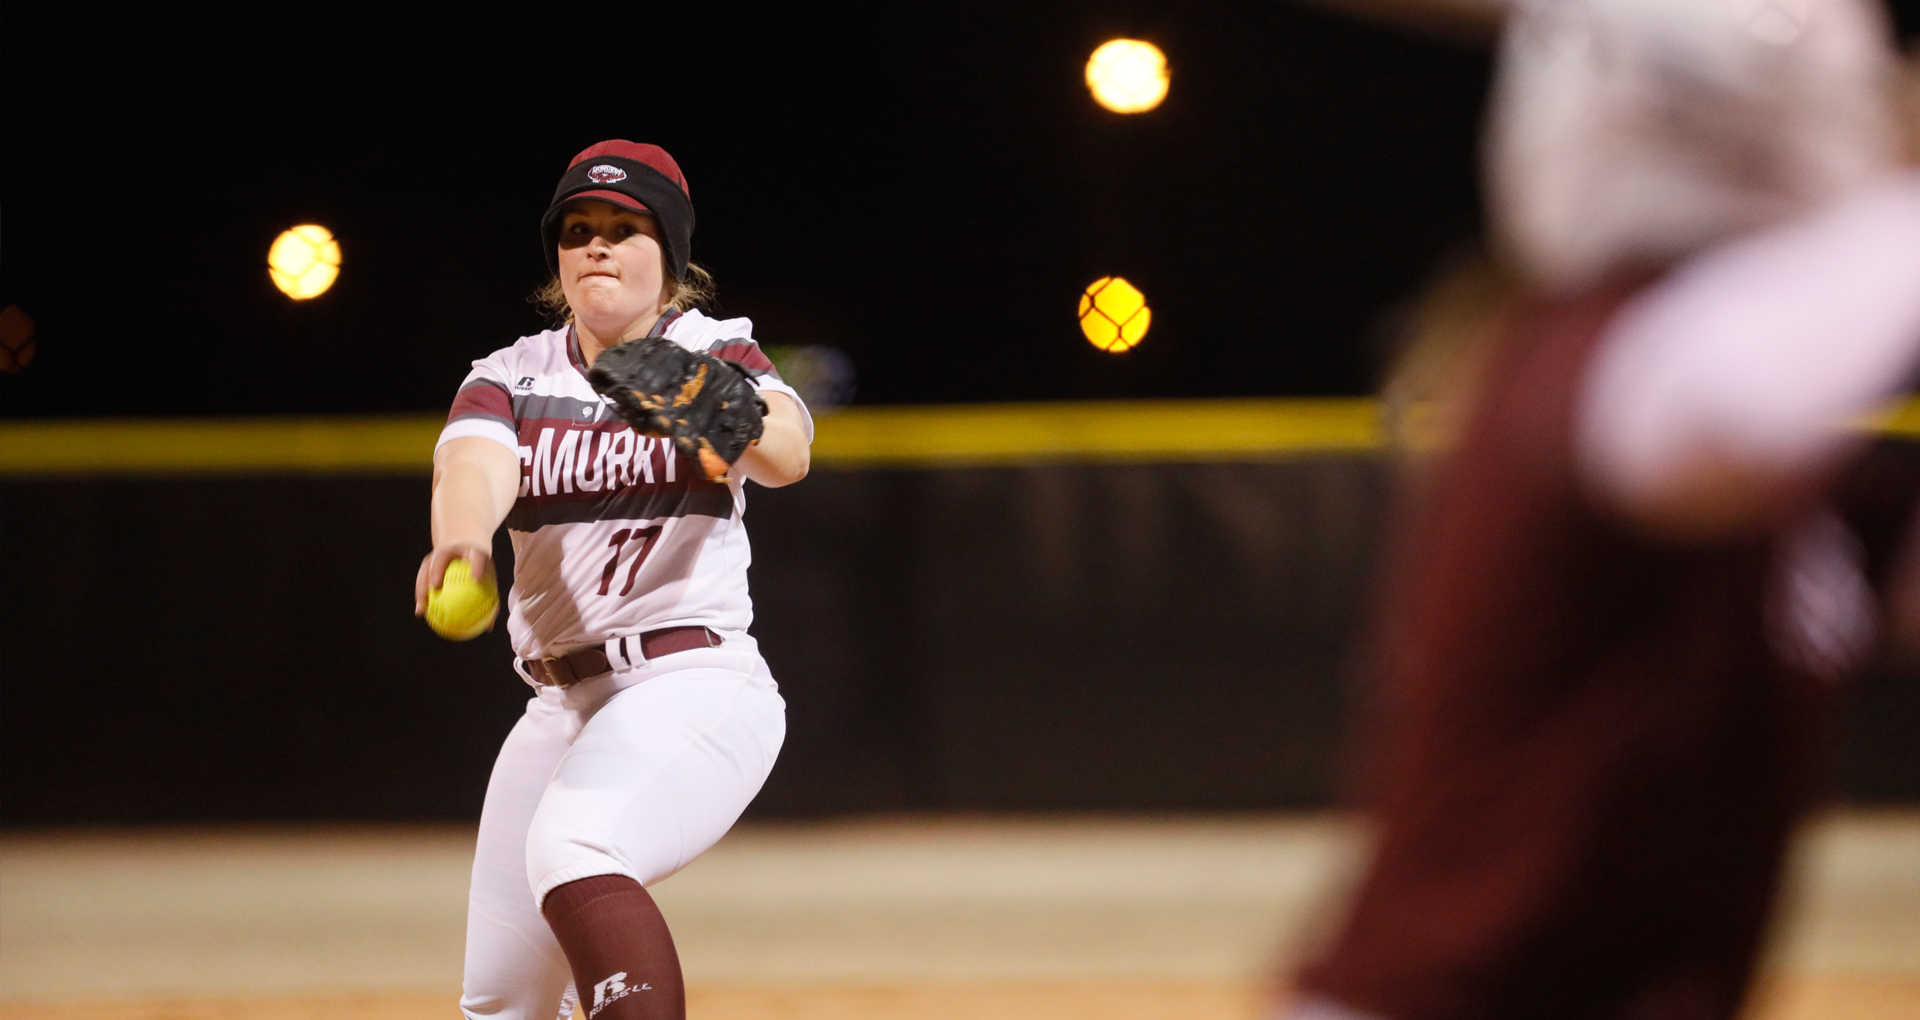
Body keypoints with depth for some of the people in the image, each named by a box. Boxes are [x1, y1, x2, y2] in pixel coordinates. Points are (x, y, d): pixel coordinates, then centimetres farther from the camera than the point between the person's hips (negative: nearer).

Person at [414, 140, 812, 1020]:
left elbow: (786, 452, -24)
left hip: (696, 690, -6)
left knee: (572, 849, -35)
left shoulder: (713, 353, -2)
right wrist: (460, 542, -40)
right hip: (563, 709, 6)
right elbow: (473, 463, -15)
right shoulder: (511, 377, 8)